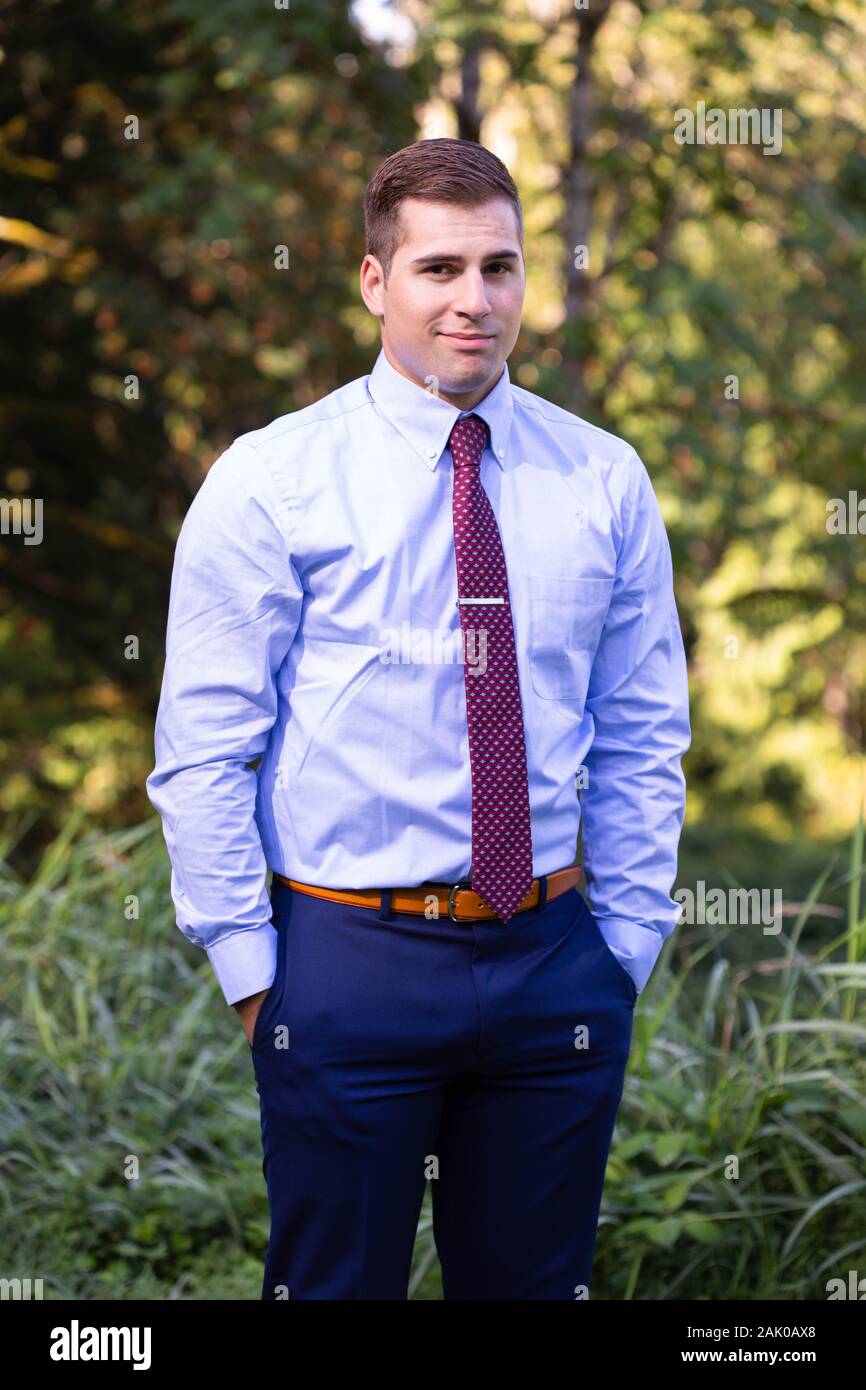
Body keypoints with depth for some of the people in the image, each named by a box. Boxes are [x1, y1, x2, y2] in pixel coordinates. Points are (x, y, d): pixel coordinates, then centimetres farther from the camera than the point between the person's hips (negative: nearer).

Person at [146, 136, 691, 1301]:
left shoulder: (604, 482, 5)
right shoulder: (271, 481, -4)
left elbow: (642, 740, 10)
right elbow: (203, 747, -3)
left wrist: (628, 944, 5)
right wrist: (250, 965, -6)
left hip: (555, 962, 3)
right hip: (348, 963, -3)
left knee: (535, 1282, 13)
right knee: (337, 1284, 7)